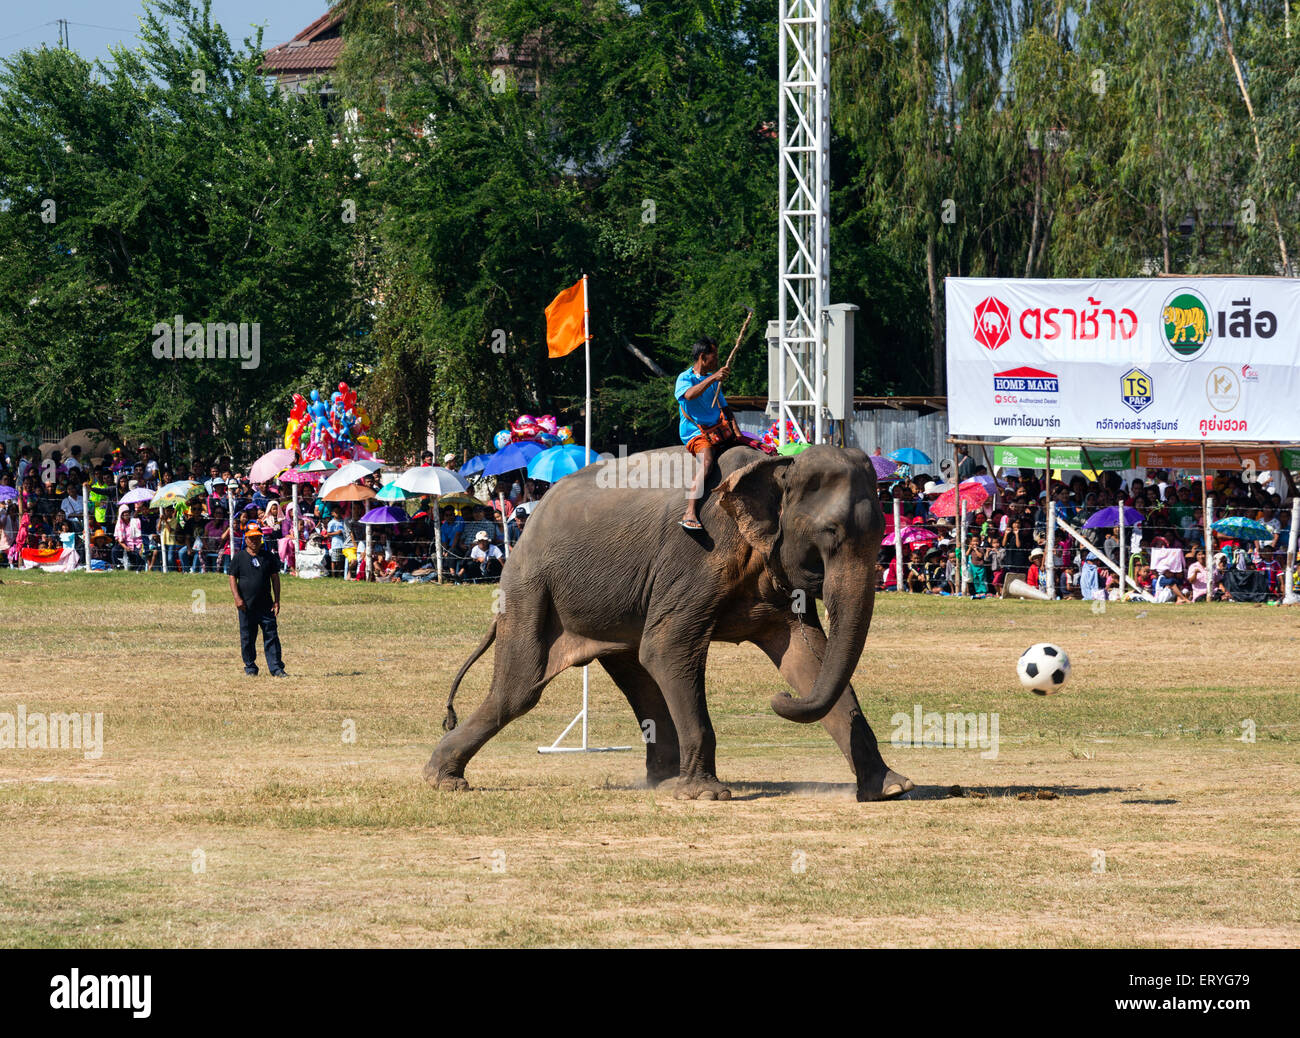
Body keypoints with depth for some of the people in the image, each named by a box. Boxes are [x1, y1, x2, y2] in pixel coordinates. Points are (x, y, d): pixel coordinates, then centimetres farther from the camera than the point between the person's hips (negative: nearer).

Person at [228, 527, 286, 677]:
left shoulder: (268, 557, 9)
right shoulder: (239, 557, 4)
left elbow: (275, 578, 11)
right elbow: (232, 578, 2)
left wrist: (277, 600, 3)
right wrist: (237, 598, -12)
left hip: (266, 605, 1)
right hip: (246, 605, -1)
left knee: (271, 636, -4)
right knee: (247, 638, 4)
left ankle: (276, 668, -5)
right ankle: (250, 667, 15)